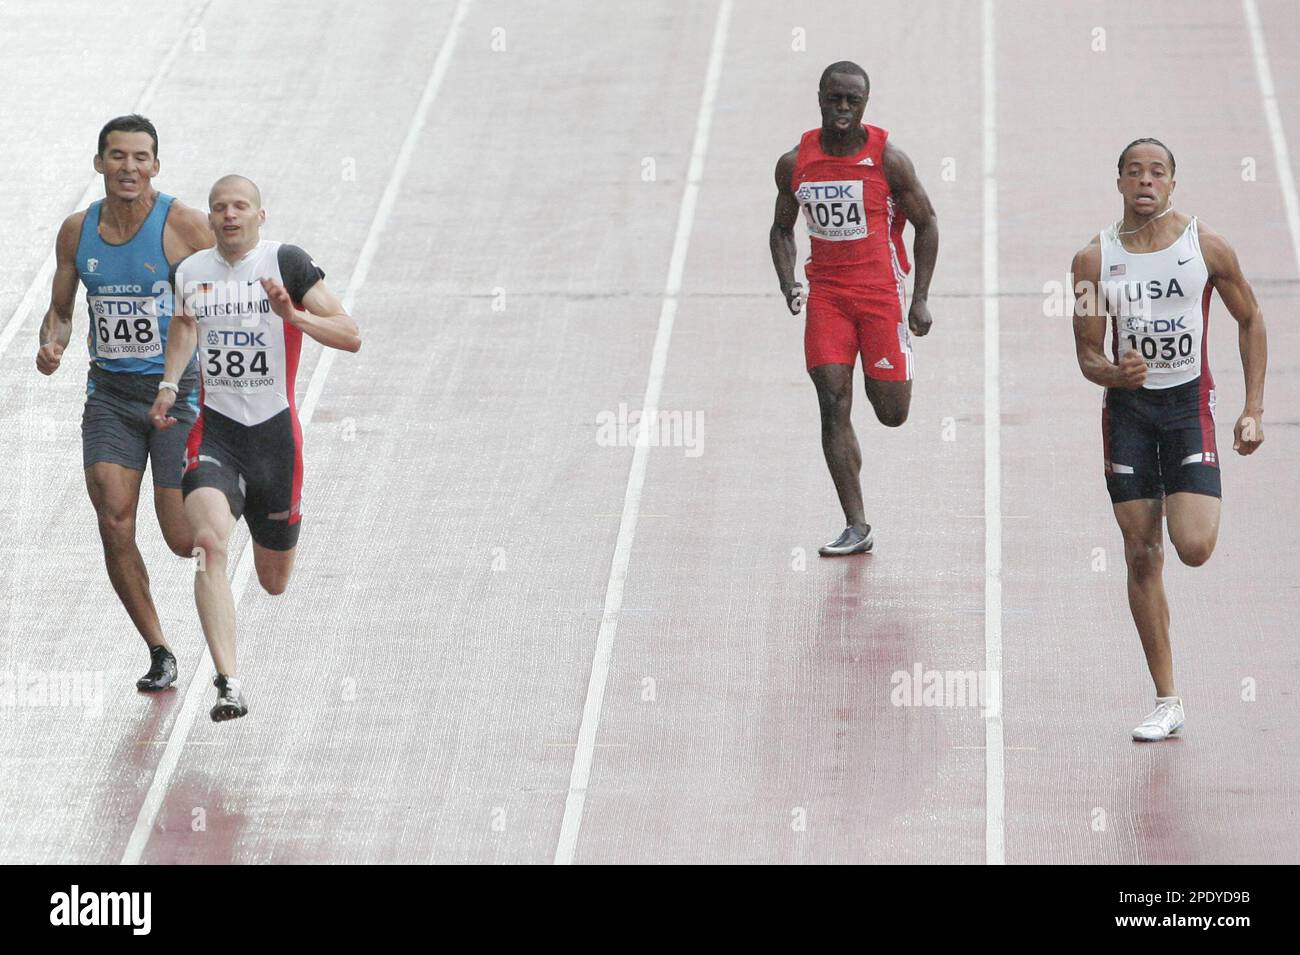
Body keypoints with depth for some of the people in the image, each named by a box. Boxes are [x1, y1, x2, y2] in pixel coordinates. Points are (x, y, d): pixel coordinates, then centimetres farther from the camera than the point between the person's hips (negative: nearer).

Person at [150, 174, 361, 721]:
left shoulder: (286, 262, -5)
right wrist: (169, 385, 14)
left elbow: (350, 337, -9)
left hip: (274, 430, -1)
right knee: (209, 542, -27)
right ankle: (228, 684, -31)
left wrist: (294, 315, -24)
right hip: (214, 430, 1)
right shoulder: (190, 272, 6)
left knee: (274, 583, 13)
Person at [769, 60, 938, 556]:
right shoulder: (794, 164, 0)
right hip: (825, 293, 2)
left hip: (882, 292, -2)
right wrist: (788, 284, -4)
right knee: (833, 405, -9)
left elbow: (926, 223, 0)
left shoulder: (888, 160, -8)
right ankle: (856, 527, -6)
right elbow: (782, 228, 14)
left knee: (892, 413, 0)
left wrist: (920, 299, -4)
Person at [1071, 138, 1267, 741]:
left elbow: (1250, 321, 7)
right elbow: (1087, 355, 2)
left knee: (1194, 549, -18)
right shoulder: (1094, 259, -3)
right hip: (1127, 404, 1)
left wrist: (1253, 410, 2)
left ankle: (1185, 507, 21)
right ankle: (1166, 702, 7)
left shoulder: (1206, 247, -5)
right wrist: (1114, 373, -22)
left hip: (1189, 403, -1)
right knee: (1141, 557, 0)